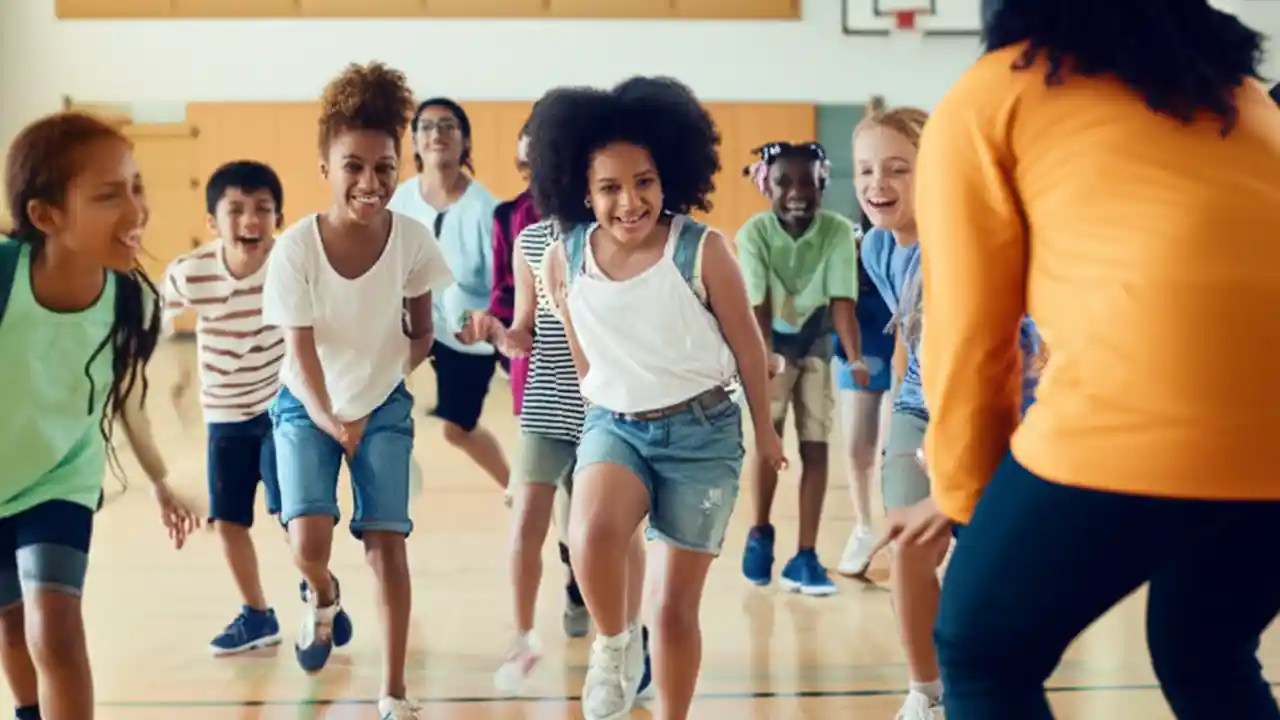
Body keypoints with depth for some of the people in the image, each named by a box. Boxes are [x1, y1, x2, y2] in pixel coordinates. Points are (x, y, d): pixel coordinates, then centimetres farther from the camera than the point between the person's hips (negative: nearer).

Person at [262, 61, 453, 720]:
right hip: (309, 407, -1)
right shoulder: (296, 247, -24)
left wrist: (396, 371, -16)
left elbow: (422, 331, -3)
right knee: (310, 541, -15)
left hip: (384, 406, 1)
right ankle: (324, 599, 23)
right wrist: (329, 420, -38)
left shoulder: (412, 240, -19)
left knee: (386, 540, -5)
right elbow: (299, 352, -25)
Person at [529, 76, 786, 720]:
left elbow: (748, 347, -3)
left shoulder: (702, 251, -17)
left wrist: (764, 429, 8)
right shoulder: (563, 261, -9)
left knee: (677, 604, 5)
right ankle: (616, 645, 0)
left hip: (703, 430, -1)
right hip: (614, 423, 1)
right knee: (592, 535, -31)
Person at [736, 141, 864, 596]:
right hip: (771, 344, -1)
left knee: (815, 446, -1)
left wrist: (855, 359, -40)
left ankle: (805, 557, 4)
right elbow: (757, 304, -27)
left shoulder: (837, 231, -20)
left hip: (816, 344, 1)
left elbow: (842, 299, -26)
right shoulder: (754, 233, -22)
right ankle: (760, 532, 17)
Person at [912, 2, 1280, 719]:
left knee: (981, 654, 14)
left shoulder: (987, 99, 14)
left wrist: (964, 491, 25)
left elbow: (970, 330, 11)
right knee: (1203, 661, 27)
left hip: (1145, 416, -6)